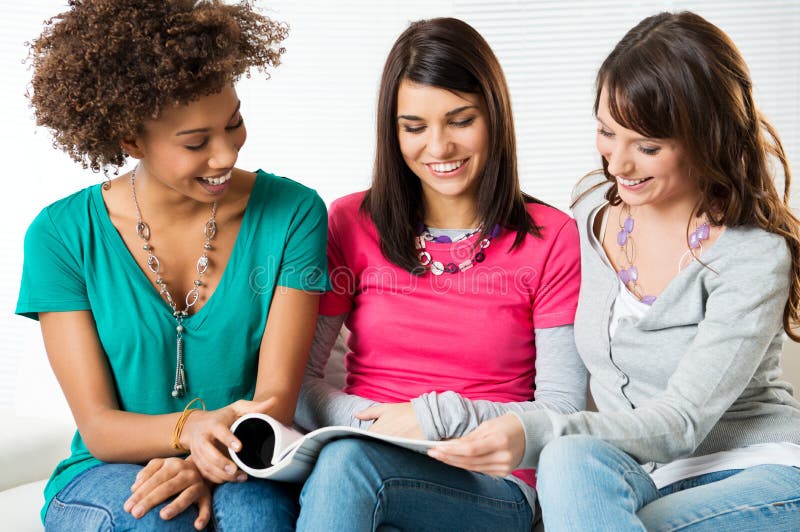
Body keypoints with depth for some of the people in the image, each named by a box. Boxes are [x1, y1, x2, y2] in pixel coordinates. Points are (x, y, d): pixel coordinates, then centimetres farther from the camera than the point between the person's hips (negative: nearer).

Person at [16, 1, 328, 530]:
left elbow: (275, 400, -8)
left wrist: (205, 464, -29)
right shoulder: (61, 235, -5)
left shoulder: (293, 213, -4)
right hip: (107, 480, 0)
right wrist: (191, 428, -29)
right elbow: (98, 426, -8)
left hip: (244, 474, 0)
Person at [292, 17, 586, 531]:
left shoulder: (551, 238, 2)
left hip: (493, 489, -2)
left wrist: (438, 417, -14)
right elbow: (295, 379, 5)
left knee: (347, 461, -35)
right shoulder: (353, 224, 8)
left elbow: (564, 412, -1)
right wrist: (372, 421, -15)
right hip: (359, 459, 2)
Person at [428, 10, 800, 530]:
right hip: (639, 474, 5)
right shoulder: (593, 206, 6)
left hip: (756, 473, -4)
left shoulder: (755, 257, -12)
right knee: (570, 460, -30)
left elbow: (681, 422, -20)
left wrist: (534, 435, -33)